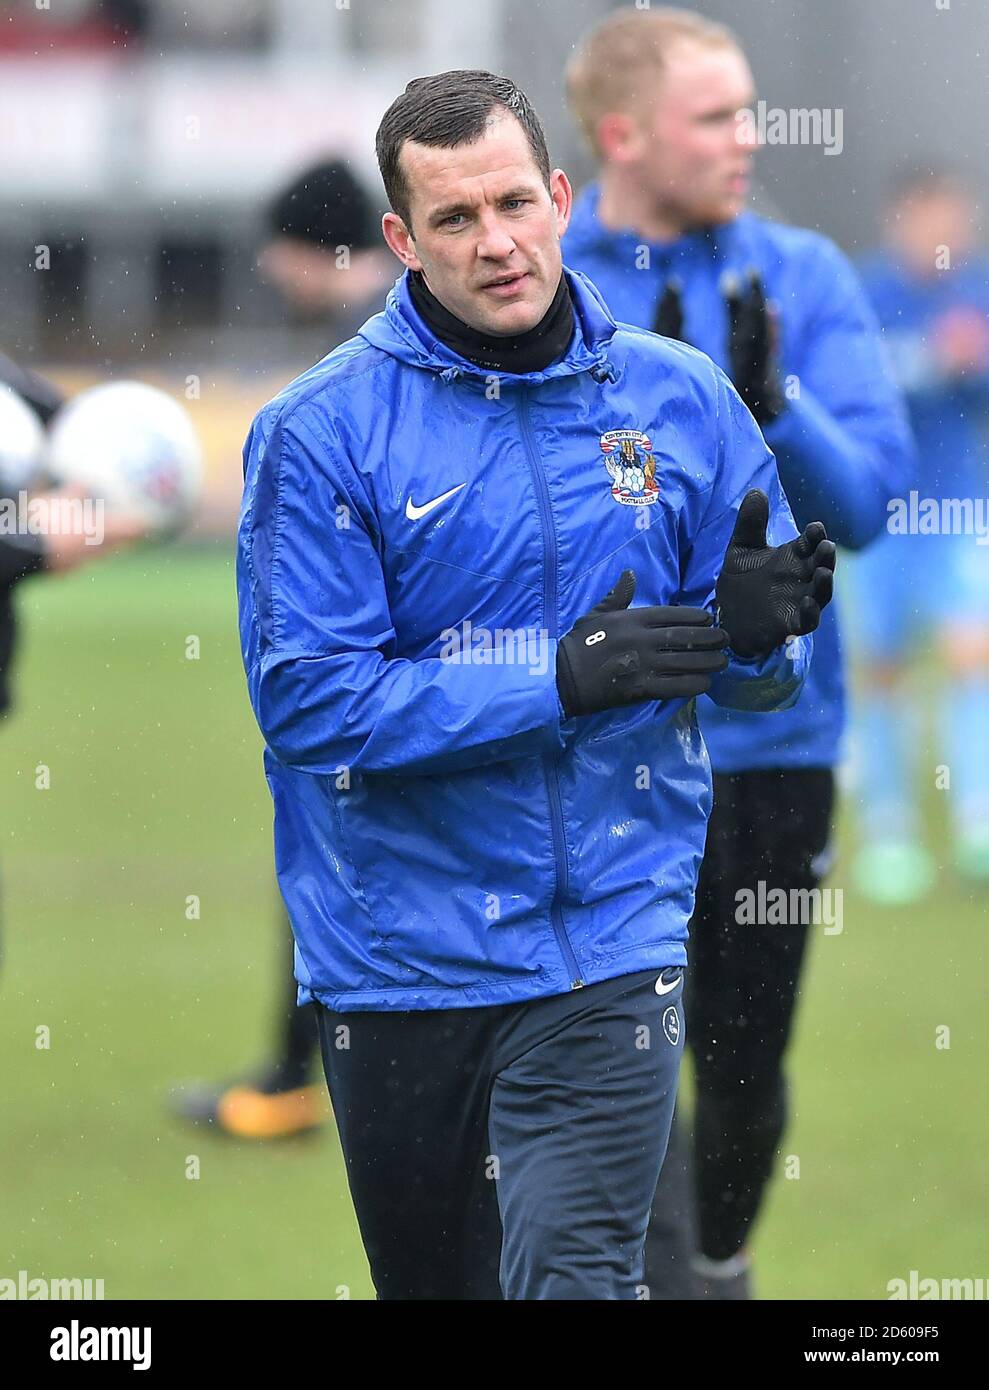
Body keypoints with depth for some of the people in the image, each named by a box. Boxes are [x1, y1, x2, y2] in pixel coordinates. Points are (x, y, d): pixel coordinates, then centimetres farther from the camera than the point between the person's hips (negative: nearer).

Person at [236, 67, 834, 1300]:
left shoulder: (681, 400, 1)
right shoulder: (318, 432, -8)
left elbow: (759, 677, 9)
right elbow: (309, 699, -15)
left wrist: (754, 626, -17)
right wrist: (558, 679, -23)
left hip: (607, 937, 0)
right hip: (397, 952, 0)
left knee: (575, 1272, -16)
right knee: (431, 1282, 15)